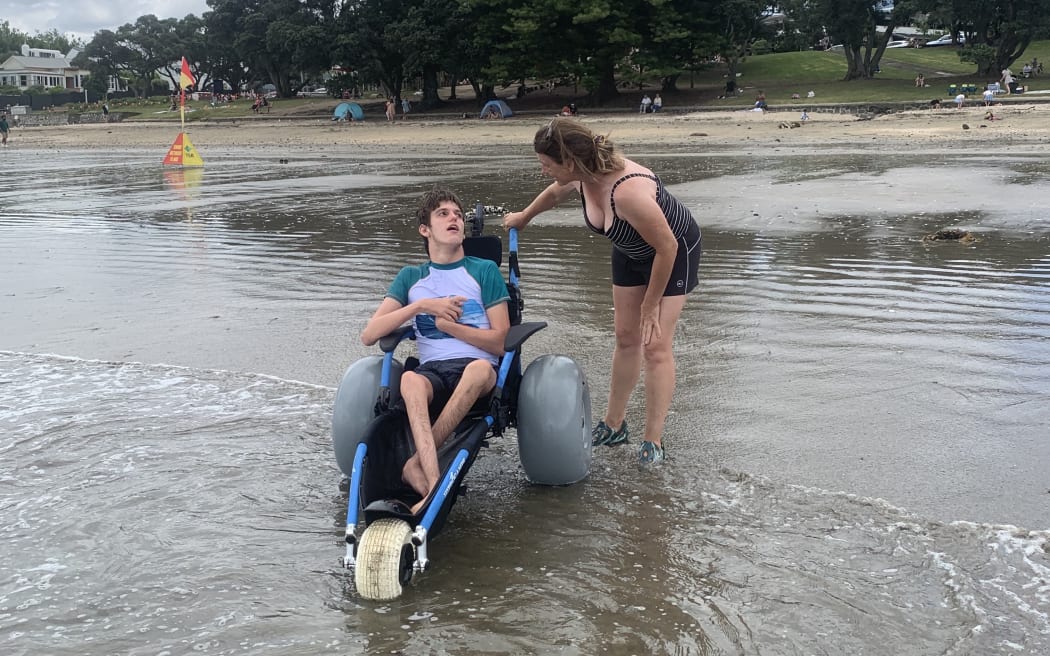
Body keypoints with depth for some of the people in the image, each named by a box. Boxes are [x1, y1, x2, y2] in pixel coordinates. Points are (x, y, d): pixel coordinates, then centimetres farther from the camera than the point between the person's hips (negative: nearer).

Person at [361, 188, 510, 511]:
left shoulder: (485, 270, 15)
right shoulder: (410, 277, 21)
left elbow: (500, 342, 6)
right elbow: (369, 335, 9)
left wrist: (447, 323, -3)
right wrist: (420, 305, -1)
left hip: (476, 368, -1)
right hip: (432, 370, 1)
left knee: (480, 368, -39)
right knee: (410, 379, -37)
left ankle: (416, 464, -33)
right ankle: (434, 484, -50)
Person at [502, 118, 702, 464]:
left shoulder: (628, 191, -43)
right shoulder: (581, 177, -19)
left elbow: (667, 247, -32)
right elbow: (555, 193, 8)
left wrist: (650, 306, -20)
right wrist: (524, 217, 26)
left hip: (675, 251, -7)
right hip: (631, 251, 7)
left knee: (655, 345, -9)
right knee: (626, 338, 12)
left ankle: (653, 441, 0)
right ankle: (614, 424, 25)